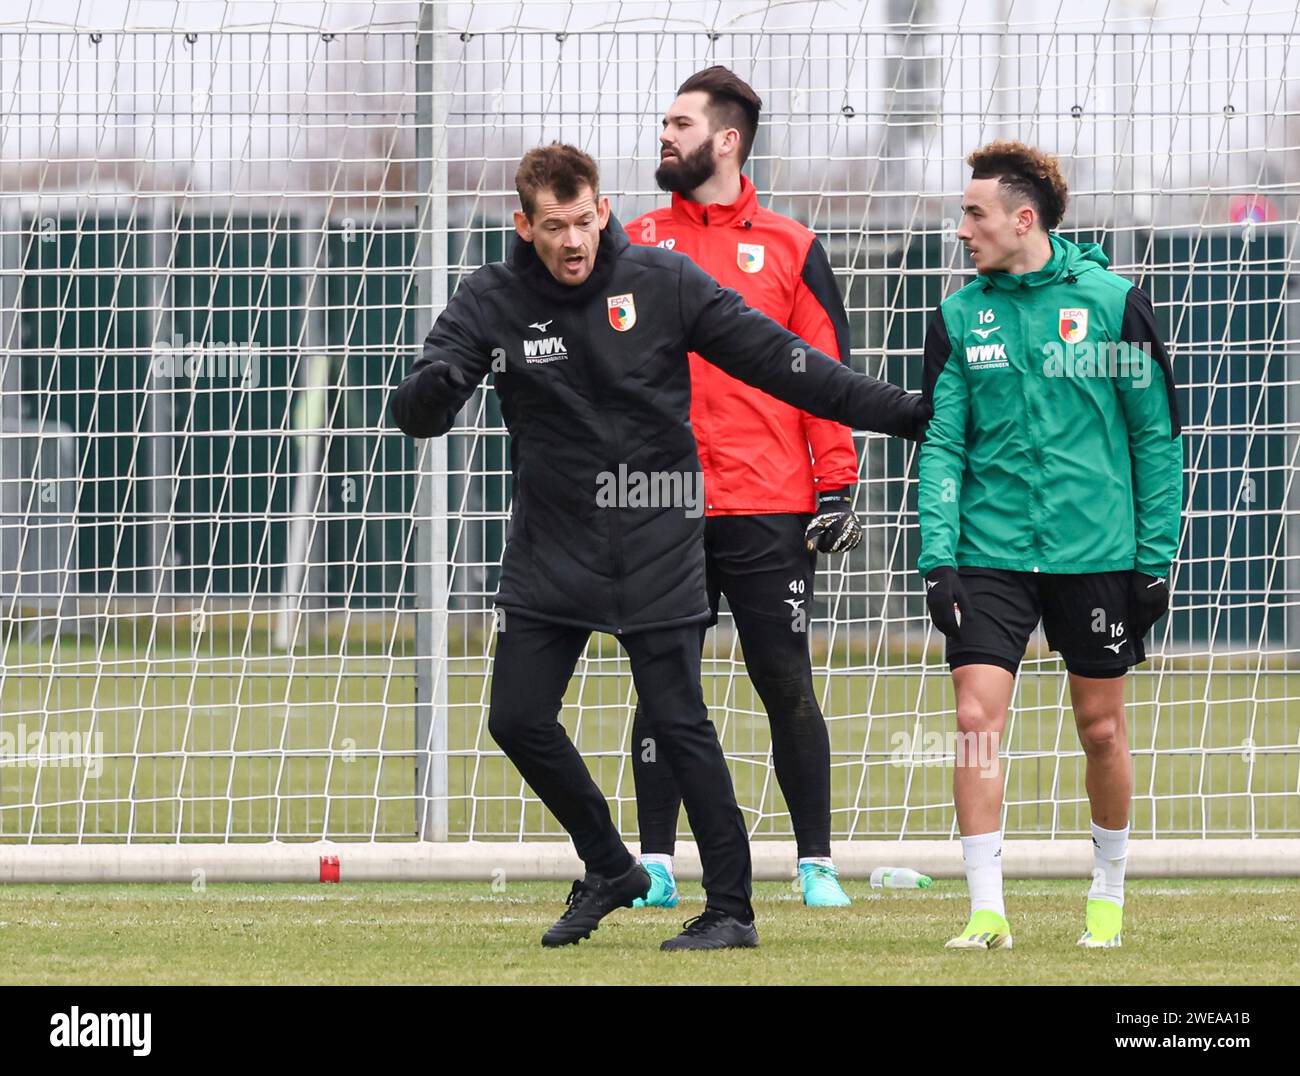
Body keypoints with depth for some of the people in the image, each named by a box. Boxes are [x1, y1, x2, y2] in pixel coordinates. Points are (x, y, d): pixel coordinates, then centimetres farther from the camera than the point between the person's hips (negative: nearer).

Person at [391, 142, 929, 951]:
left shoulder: (663, 282, -7)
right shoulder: (491, 301, -3)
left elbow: (777, 360, -4)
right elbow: (420, 414, -10)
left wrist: (903, 412, -8)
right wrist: (434, 387, -36)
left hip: (656, 546, -3)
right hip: (551, 545, 3)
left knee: (678, 724, -7)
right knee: (518, 719, 2)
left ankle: (732, 907, 2)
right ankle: (610, 869, 23)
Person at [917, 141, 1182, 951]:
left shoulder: (1114, 302, -2)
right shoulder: (960, 317, 5)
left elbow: (1157, 437, 1)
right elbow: (942, 446, 4)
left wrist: (1156, 557, -2)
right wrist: (939, 558, -7)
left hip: (1096, 551, -1)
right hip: (991, 553, 2)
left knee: (1102, 727, 8)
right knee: (977, 718, -11)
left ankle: (1110, 893, 27)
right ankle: (987, 908, -8)